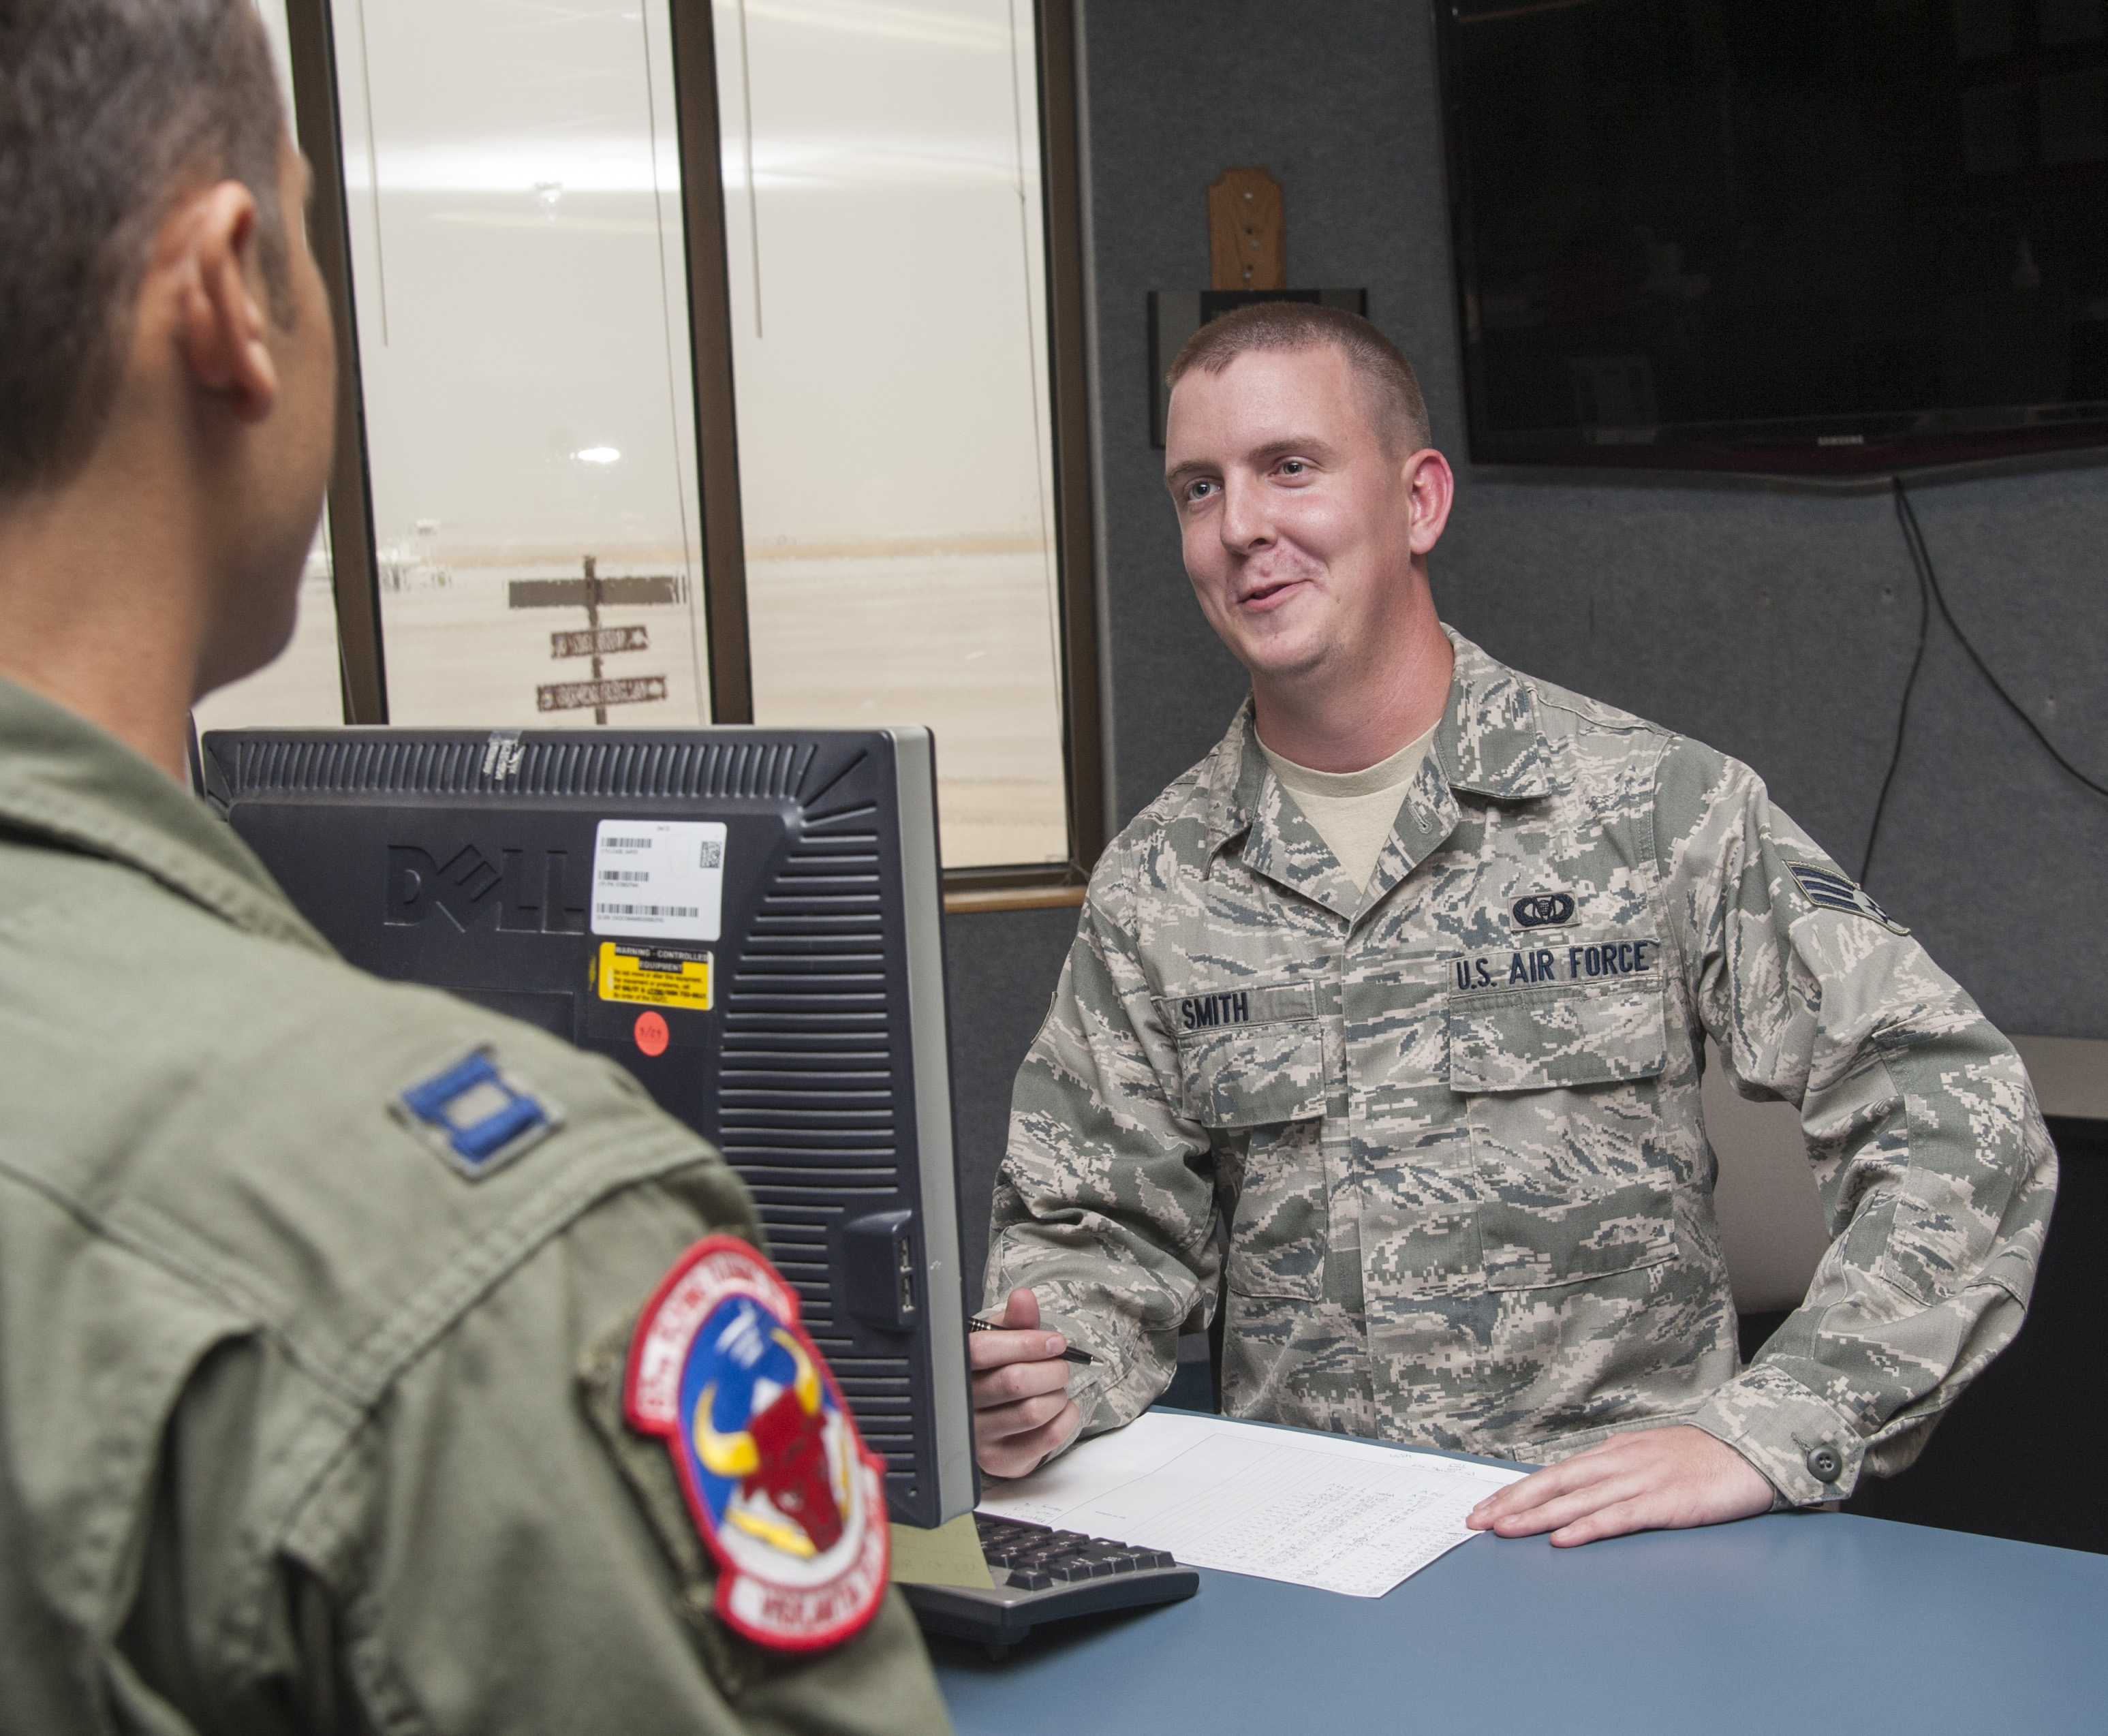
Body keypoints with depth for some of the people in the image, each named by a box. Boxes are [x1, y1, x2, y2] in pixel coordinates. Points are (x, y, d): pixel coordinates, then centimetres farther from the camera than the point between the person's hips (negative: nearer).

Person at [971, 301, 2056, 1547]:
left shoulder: (1662, 806, -2)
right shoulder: (1149, 886, 9)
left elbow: (1962, 1122, -4)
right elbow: (1106, 1230, 13)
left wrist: (1764, 1435, -14)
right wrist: (1042, 1376, -10)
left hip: (1616, 1548, -3)